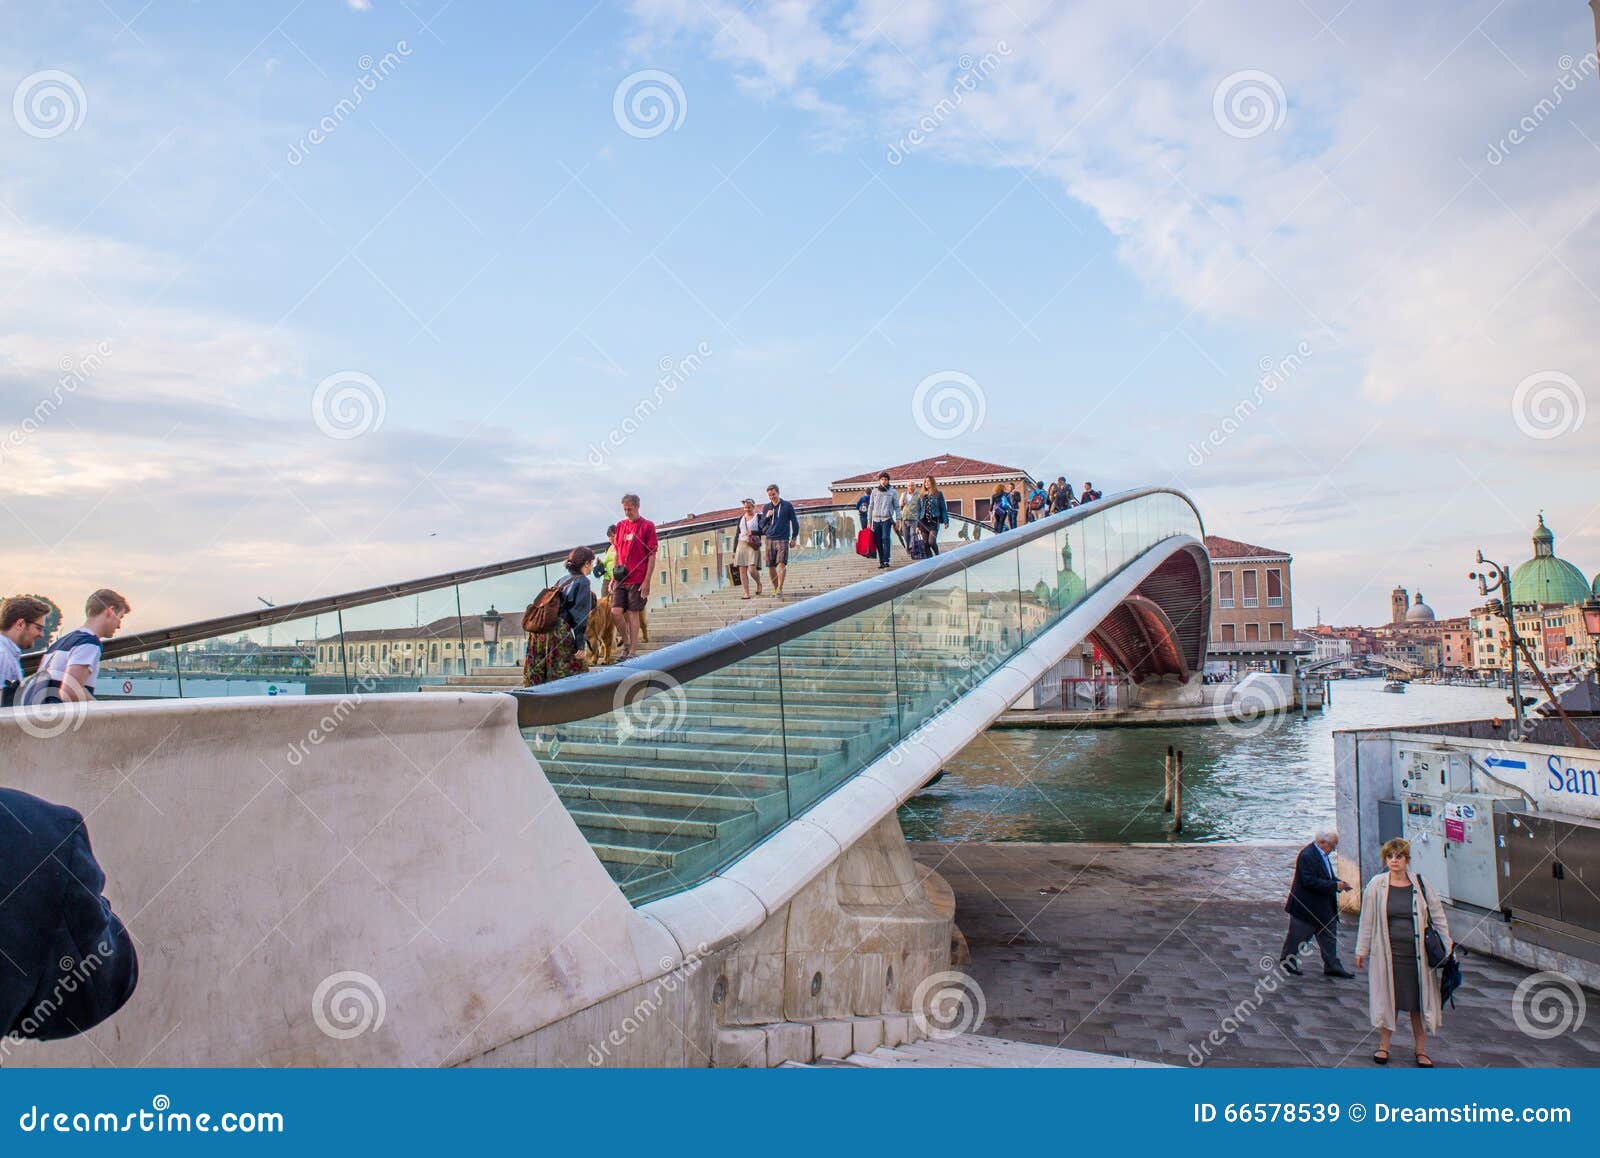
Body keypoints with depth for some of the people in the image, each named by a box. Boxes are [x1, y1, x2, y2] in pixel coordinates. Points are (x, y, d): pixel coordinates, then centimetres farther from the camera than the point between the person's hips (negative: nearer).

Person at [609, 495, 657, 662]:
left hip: (637, 580, -5)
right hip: (621, 579, 5)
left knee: (633, 613, -1)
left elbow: (652, 555, -6)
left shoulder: (647, 526, -4)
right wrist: (613, 577, 13)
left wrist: (647, 581, -11)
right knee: (615, 612, -3)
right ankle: (626, 645, 16)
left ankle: (633, 651, 8)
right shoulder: (620, 526, 12)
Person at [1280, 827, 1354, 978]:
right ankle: (1287, 962, 21)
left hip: (1324, 907, 9)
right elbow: (1310, 881, -28)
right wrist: (1334, 886, -25)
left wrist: (1339, 882, -1)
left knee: (1329, 934, 11)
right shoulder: (1307, 855, -23)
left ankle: (1332, 967, 19)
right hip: (1306, 907, -9)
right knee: (1298, 935, 5)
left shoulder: (1323, 854, 8)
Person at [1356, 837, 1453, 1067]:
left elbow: (1438, 917, 7)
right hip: (1387, 952, -1)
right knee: (1387, 998, 6)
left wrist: (1447, 948, 5)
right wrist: (1362, 950, 5)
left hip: (1417, 952, 1)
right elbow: (1366, 920, 3)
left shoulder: (1421, 884, -1)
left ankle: (1421, 1050, 20)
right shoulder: (1377, 885, -2)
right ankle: (1384, 1046, 21)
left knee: (1419, 1001, 7)